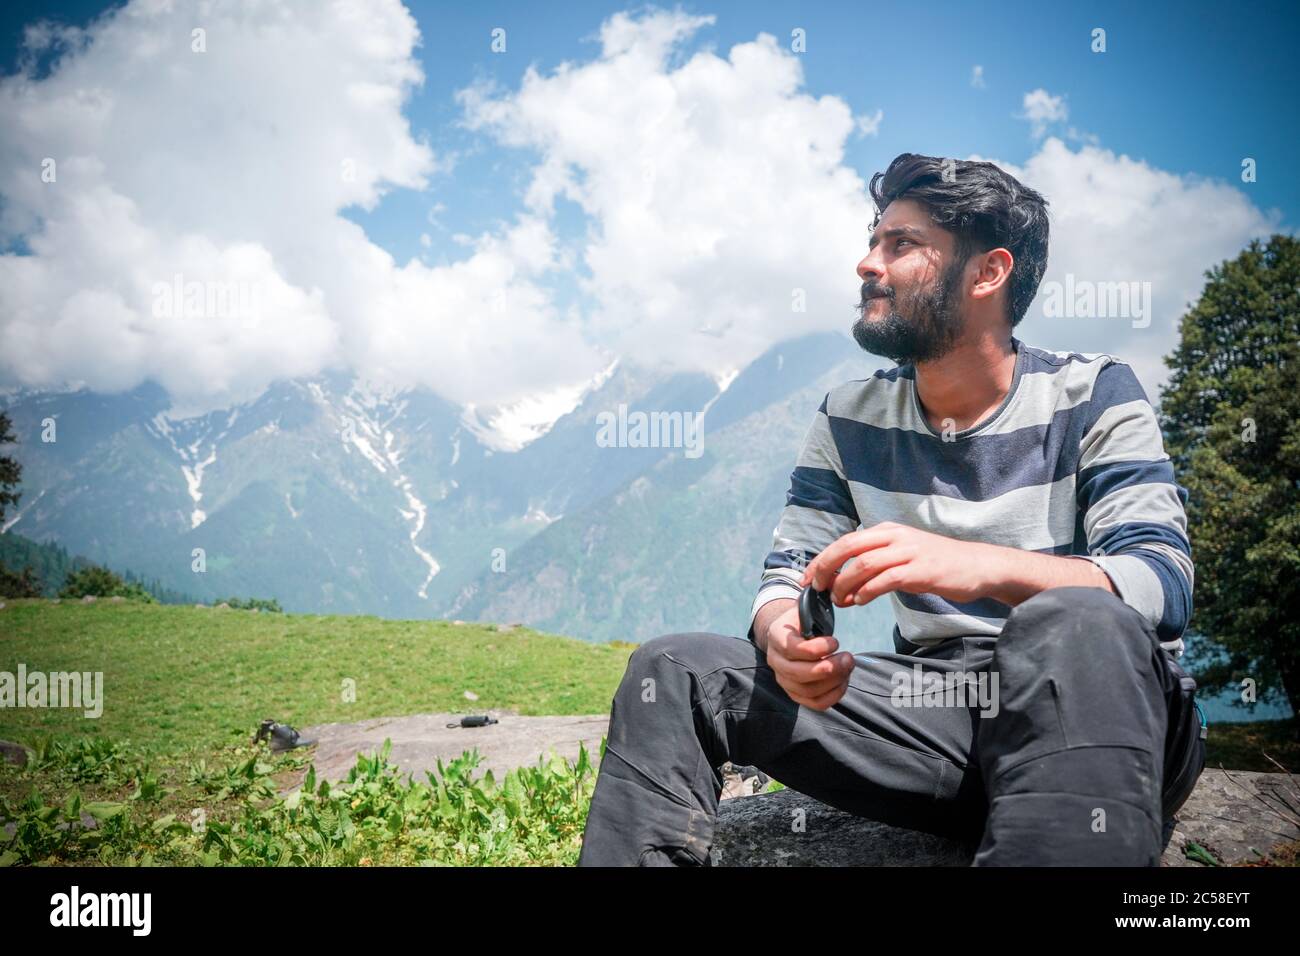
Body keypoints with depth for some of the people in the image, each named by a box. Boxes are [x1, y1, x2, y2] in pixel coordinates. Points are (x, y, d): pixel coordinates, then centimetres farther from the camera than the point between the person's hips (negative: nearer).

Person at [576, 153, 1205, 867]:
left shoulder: (1090, 397, -3)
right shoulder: (850, 419, 9)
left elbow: (1164, 585, -16)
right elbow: (788, 575, 7)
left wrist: (984, 566, -35)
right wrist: (783, 635, -20)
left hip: (1095, 705, -3)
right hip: (933, 710, 4)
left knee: (1074, 622, -39)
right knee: (674, 669, -10)